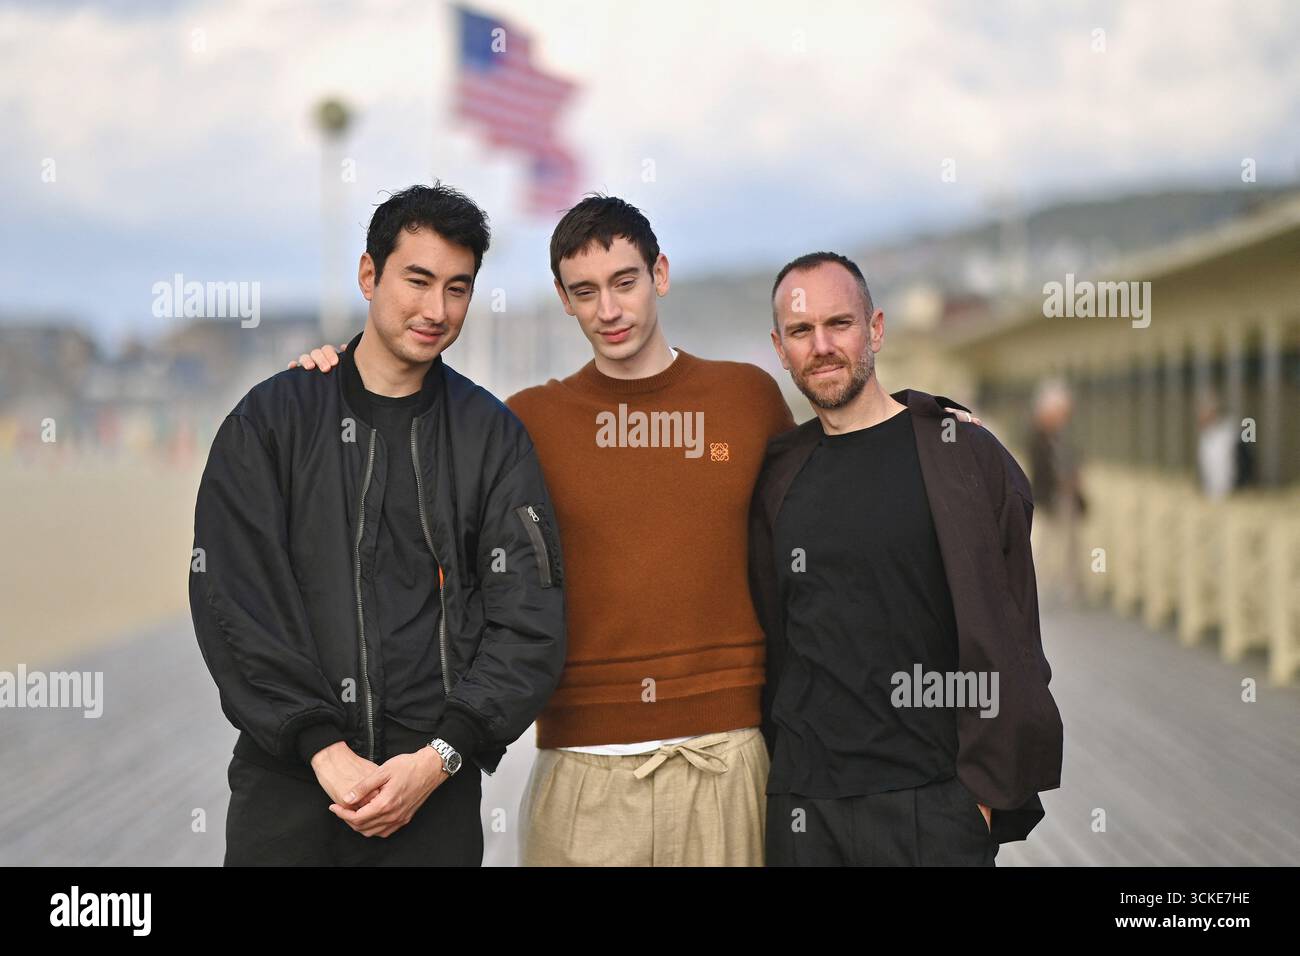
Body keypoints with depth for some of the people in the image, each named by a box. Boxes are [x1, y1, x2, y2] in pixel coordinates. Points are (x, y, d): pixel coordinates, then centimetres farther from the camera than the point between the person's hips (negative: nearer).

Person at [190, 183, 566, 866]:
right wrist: (324, 749, -13)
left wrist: (440, 758, -13)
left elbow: (529, 619, -2)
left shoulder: (493, 436, 5)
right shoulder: (272, 419, 4)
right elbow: (234, 598, -4)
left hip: (436, 793, 0)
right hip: (286, 783, 0)